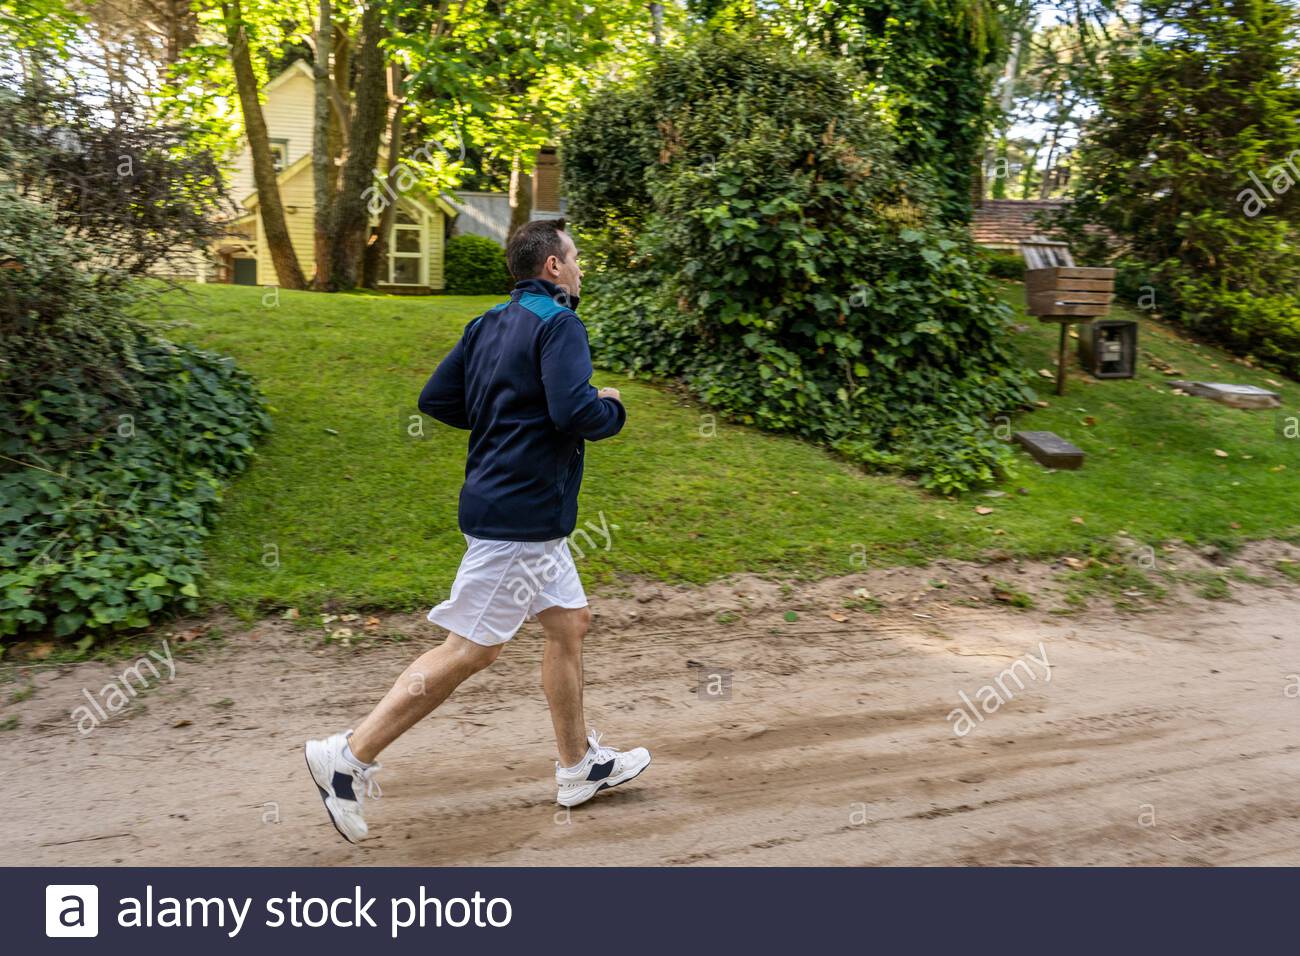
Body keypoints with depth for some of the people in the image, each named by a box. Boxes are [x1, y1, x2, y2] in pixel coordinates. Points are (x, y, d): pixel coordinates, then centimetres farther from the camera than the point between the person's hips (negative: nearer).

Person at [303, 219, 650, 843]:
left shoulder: (488, 324, 13)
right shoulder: (557, 323, -12)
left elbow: (435, 400, 11)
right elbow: (575, 412, -25)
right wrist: (613, 408, -4)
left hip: (525, 516, 10)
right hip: (521, 515, -10)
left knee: (569, 624, 17)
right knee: (469, 649, -4)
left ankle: (579, 767, 28)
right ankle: (351, 756, 3)